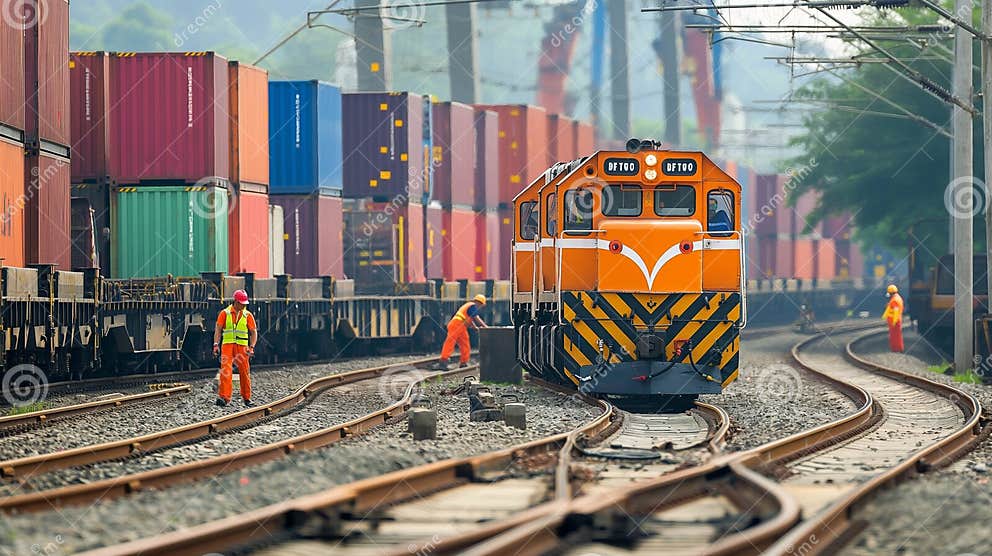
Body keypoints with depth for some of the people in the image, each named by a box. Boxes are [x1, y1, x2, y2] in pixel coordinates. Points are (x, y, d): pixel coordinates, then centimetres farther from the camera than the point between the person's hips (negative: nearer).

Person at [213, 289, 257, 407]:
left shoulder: (248, 315, 7)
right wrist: (216, 344, -8)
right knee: (225, 370, -14)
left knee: (244, 372, 4)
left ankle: (247, 398, 17)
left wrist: (251, 347, -6)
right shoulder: (225, 313, 4)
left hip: (242, 346, 1)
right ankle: (224, 397, -21)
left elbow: (254, 332, 7)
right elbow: (218, 330, 4)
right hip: (227, 345, -1)